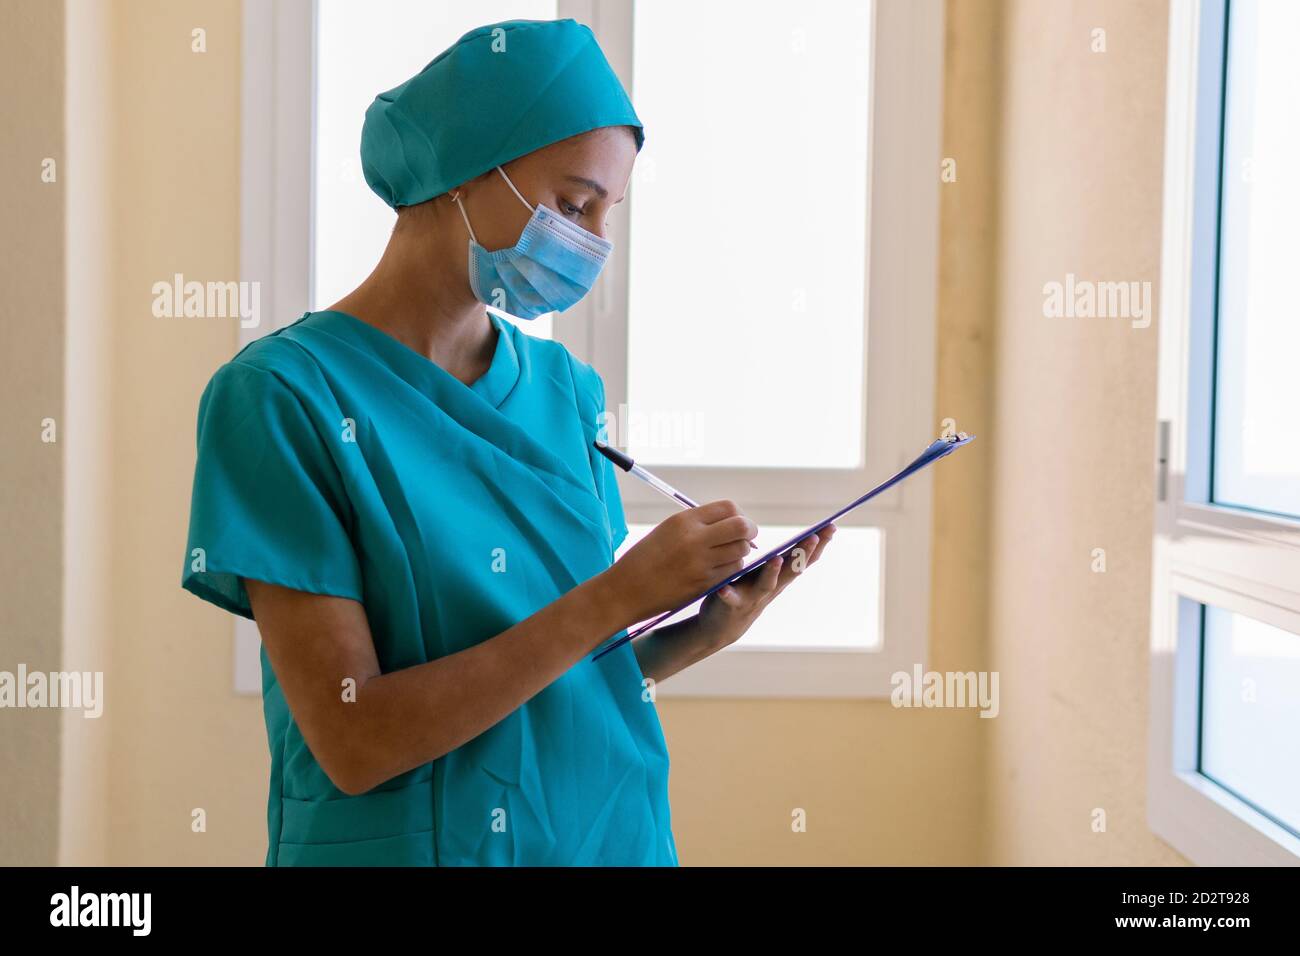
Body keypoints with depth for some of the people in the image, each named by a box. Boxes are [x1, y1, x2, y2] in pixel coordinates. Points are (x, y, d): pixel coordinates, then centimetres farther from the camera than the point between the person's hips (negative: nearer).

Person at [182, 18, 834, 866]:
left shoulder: (567, 390, 1)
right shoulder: (281, 394, -15)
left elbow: (578, 667, 6)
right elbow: (352, 743, -20)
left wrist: (701, 631, -12)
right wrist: (615, 596, -23)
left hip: (614, 830, 5)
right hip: (408, 840, -5)